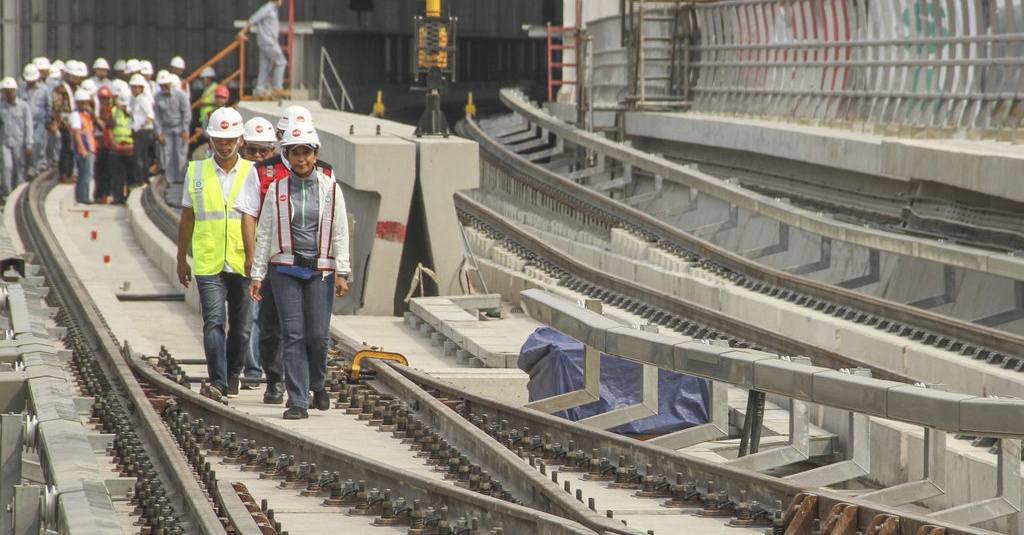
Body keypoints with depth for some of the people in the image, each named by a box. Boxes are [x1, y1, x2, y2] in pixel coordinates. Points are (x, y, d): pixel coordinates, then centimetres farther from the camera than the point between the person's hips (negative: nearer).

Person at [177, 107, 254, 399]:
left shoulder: (253, 173, 4)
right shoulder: (196, 172, 8)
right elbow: (187, 219, 16)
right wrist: (182, 260, 17)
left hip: (244, 265, 0)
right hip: (208, 264, 0)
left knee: (241, 327, 7)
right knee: (214, 322, -12)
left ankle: (233, 375, 26)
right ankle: (217, 380, -15)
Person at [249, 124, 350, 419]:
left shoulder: (330, 189, 6)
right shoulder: (276, 191, 7)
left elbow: (340, 235, 6)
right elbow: (263, 235, 8)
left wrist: (342, 273, -2)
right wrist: (257, 275, 3)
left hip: (320, 270, 0)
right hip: (285, 269, 0)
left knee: (318, 334, -3)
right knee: (293, 335, -4)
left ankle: (317, 384, 25)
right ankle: (298, 401, -2)